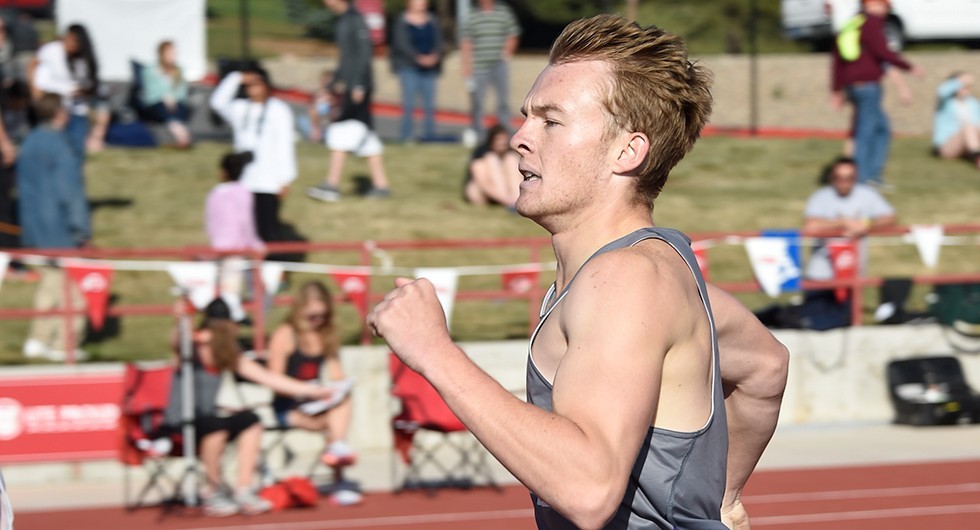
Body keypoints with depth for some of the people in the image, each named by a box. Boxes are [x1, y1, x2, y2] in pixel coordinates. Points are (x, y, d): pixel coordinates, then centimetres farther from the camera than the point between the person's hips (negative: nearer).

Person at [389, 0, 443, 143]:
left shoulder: (431, 20, 11)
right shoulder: (402, 21, -1)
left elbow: (438, 41, 6)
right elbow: (402, 44, -9)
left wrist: (434, 56, -14)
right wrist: (418, 57, -19)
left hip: (429, 67, 4)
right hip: (408, 67, -3)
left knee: (429, 103, 1)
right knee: (408, 103, -7)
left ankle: (429, 135, 7)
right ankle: (407, 135, -3)